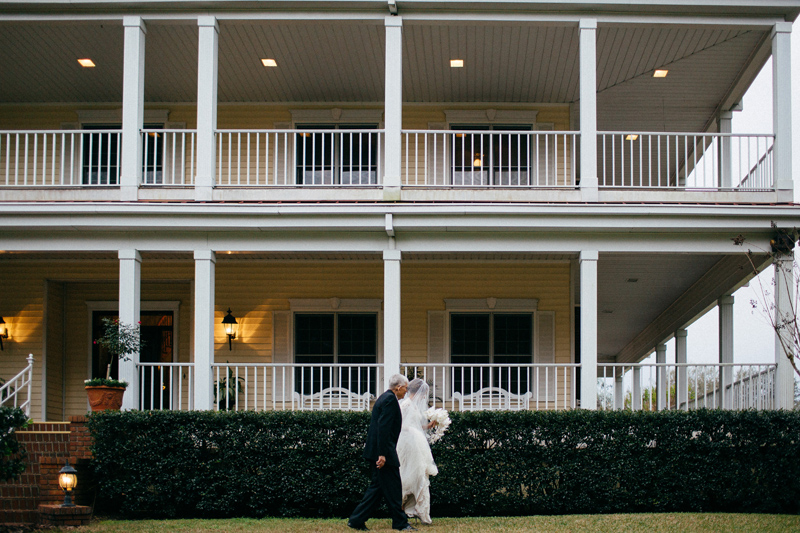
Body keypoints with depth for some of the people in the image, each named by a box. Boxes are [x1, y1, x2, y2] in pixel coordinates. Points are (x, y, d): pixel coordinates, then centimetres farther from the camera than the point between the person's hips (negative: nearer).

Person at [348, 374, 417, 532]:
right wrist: (382, 454, -24)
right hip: (383, 451, -10)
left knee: (377, 486, 12)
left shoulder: (385, 397, 18)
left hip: (377, 451, 10)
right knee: (393, 488, -3)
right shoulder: (390, 400, -14)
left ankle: (356, 520, 11)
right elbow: (383, 427, -22)